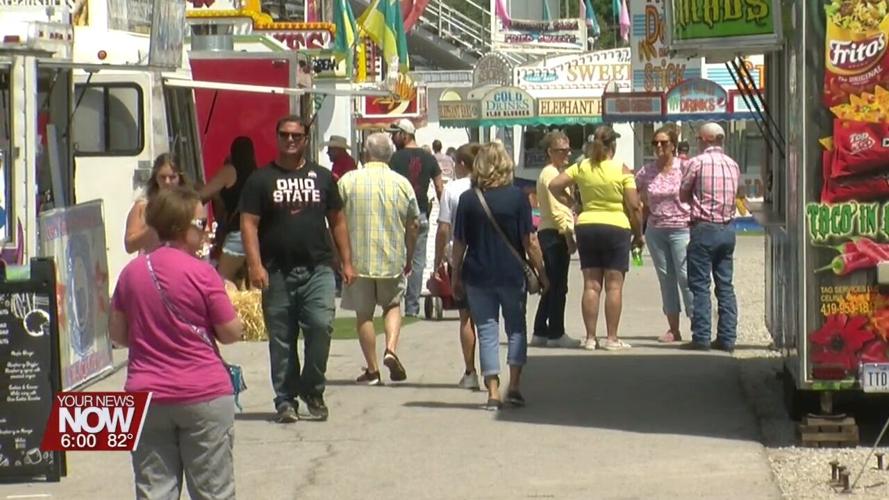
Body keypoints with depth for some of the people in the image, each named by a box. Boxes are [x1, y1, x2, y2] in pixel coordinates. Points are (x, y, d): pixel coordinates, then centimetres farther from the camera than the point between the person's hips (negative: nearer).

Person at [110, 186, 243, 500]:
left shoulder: (131, 272, 3)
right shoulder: (201, 273, -12)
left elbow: (117, 334, 9)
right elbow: (231, 333, -8)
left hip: (147, 395, 4)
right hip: (204, 395, -4)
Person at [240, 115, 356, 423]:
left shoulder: (322, 177, 13)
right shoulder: (261, 180, 5)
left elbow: (337, 221, 17)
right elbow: (249, 224, -1)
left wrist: (346, 262, 11)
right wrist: (255, 265, -12)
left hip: (318, 270, 1)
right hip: (278, 273, -1)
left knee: (321, 327, -13)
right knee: (281, 340, 3)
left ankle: (312, 390, 4)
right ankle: (285, 400, 11)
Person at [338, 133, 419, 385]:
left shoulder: (348, 181, -5)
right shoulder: (402, 184, 0)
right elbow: (412, 226, 6)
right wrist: (408, 258, 19)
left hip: (358, 259, -1)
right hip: (392, 259, 1)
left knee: (364, 313, 8)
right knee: (392, 306, 20)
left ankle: (372, 370, 11)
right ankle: (391, 349, -2)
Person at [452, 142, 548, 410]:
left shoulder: (467, 199, -2)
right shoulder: (517, 197, -5)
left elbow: (459, 243, 0)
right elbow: (528, 241, -5)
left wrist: (456, 277, 9)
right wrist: (541, 272, 4)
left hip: (477, 275, 1)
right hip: (511, 274, -1)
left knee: (487, 332, 5)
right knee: (516, 328, 14)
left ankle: (493, 392, 2)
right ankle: (513, 386, 7)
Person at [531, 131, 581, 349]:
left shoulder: (554, 173, 20)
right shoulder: (551, 174, -12)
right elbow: (556, 211, -17)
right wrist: (569, 237, -17)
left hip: (551, 234, 11)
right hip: (555, 234, -11)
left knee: (551, 286, 14)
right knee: (558, 287, -6)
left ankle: (540, 333, 18)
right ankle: (556, 333, -3)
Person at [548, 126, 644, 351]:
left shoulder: (581, 167, 3)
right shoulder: (622, 170, -7)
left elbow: (554, 185, 0)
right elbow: (634, 206, -8)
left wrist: (569, 203, 10)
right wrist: (639, 234, 3)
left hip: (586, 226, 4)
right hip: (616, 227, -4)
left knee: (591, 285, 7)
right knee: (614, 286, 0)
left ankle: (590, 338, 7)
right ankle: (612, 338, -1)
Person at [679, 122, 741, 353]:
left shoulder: (697, 163, -7)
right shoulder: (733, 165, 8)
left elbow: (683, 196, 2)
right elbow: (736, 195, 13)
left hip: (704, 228, -5)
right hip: (727, 228, 6)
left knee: (700, 285, -2)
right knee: (725, 285, 8)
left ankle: (701, 337, -5)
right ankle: (727, 338, 8)